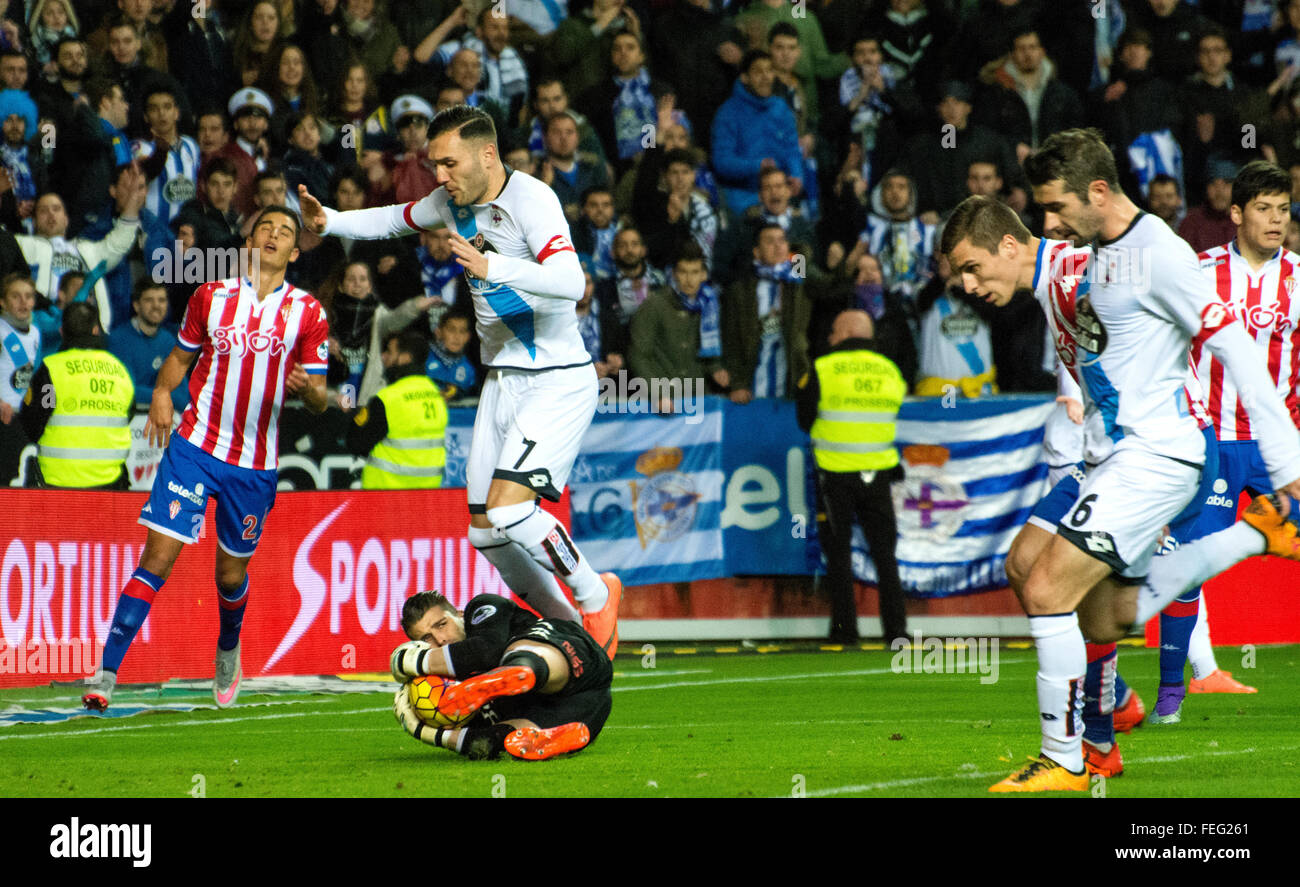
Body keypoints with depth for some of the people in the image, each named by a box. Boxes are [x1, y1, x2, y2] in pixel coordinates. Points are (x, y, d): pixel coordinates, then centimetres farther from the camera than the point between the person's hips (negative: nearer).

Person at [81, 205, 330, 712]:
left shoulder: (307, 313, 1)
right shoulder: (211, 296, 5)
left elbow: (320, 398, 3)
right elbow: (181, 355, 17)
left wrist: (309, 389, -21)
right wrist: (162, 392, -2)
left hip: (256, 464, 1)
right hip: (195, 445, -1)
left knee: (232, 574, 12)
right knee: (158, 558, -12)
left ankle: (228, 652, 43)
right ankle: (106, 674, -14)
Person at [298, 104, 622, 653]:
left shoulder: (530, 199, -19)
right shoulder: (454, 201, 5)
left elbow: (570, 282, -34)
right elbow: (395, 219, 26)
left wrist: (492, 267, -47)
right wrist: (327, 222, 10)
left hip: (558, 381, -8)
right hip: (502, 379, 8)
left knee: (508, 508, -22)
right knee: (484, 530, 5)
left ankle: (595, 594, 1)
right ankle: (563, 626, 22)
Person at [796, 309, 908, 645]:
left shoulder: (822, 370, -5)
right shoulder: (891, 371, 7)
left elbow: (805, 421, 2)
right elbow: (893, 421, 13)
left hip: (835, 472, -3)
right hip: (878, 474, 3)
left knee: (838, 553, 4)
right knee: (884, 552, 8)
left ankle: (845, 627, 1)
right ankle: (896, 627, 3)